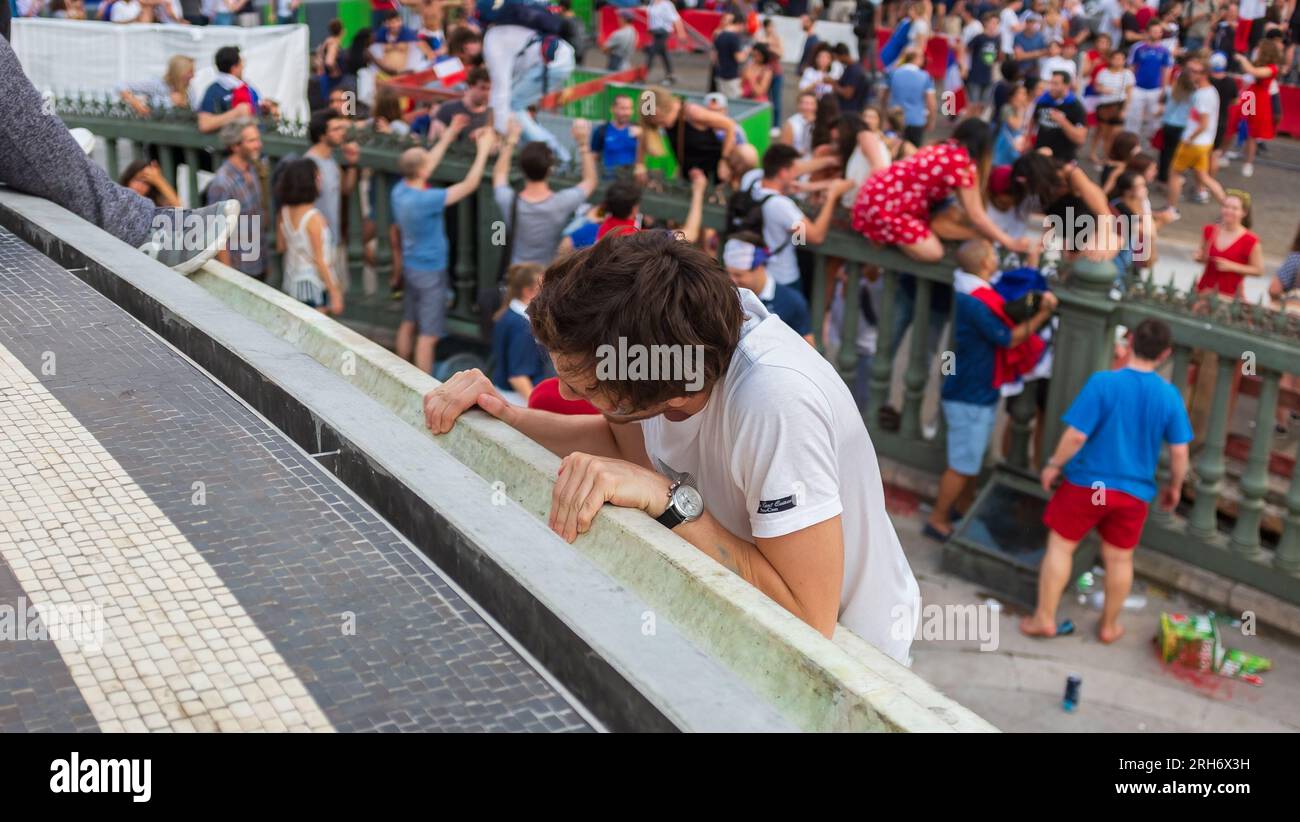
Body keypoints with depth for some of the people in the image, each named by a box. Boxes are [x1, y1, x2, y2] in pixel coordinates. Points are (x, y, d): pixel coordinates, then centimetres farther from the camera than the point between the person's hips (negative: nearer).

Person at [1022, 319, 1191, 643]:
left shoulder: (1103, 382, -17)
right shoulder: (1170, 395, -8)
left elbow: (1076, 435, -18)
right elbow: (1179, 452, -3)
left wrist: (1054, 465, -2)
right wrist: (1175, 487, 14)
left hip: (1087, 482, -3)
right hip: (1134, 492, 3)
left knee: (1060, 545, 11)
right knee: (1119, 558, 17)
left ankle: (1044, 618, 16)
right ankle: (1109, 626, 30)